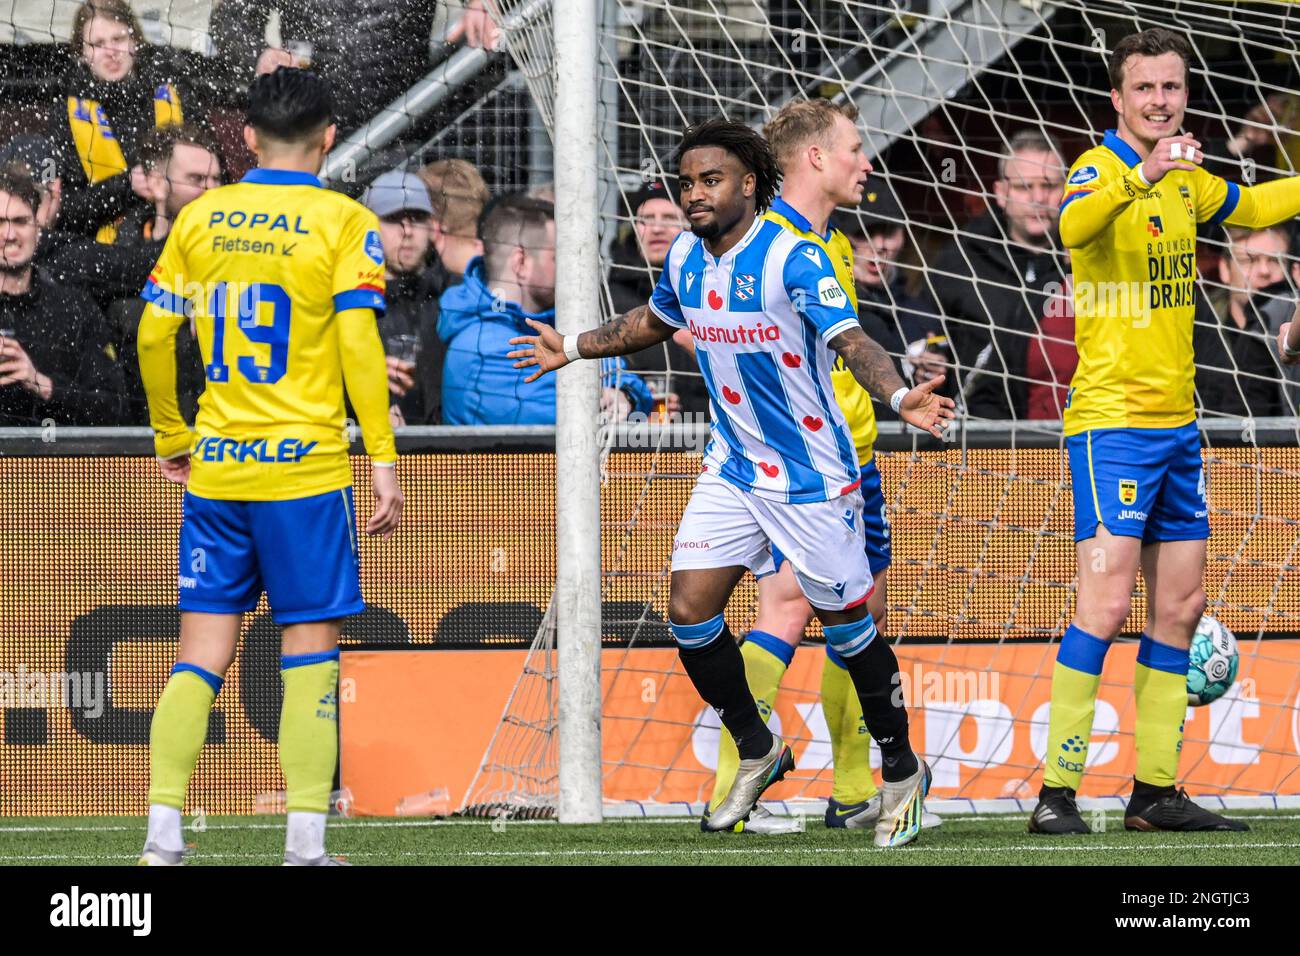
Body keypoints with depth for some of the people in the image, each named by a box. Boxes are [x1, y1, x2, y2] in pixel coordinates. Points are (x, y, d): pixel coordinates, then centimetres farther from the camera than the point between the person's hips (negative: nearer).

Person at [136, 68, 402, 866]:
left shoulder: (200, 218, 7)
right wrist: (384, 460, -8)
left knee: (202, 656, 7)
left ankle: (162, 832, -3)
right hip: (306, 470, -3)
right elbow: (358, 344, -11)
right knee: (311, 651, 3)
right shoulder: (344, 222, -4)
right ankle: (305, 844, -2)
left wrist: (170, 436, 22)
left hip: (214, 470, 3)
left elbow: (153, 334, 9)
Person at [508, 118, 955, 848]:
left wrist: (899, 395, -47)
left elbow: (851, 339, -29)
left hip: (813, 478, -6)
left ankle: (903, 772, 20)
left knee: (847, 623, 1)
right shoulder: (686, 260, 2)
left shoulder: (795, 260, -19)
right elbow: (655, 321, 24)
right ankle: (758, 750, 18)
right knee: (690, 613, -3)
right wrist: (574, 348, 28)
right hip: (734, 468, 6)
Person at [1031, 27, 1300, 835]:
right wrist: (1144, 174, -50)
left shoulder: (1186, 180, 12)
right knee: (1107, 603, -14)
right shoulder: (1102, 167, -12)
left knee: (1182, 606, 9)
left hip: (1177, 421, 8)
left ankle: (1157, 791, 16)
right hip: (1111, 419, -8)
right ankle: (1057, 792, -12)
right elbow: (1073, 225, -36)